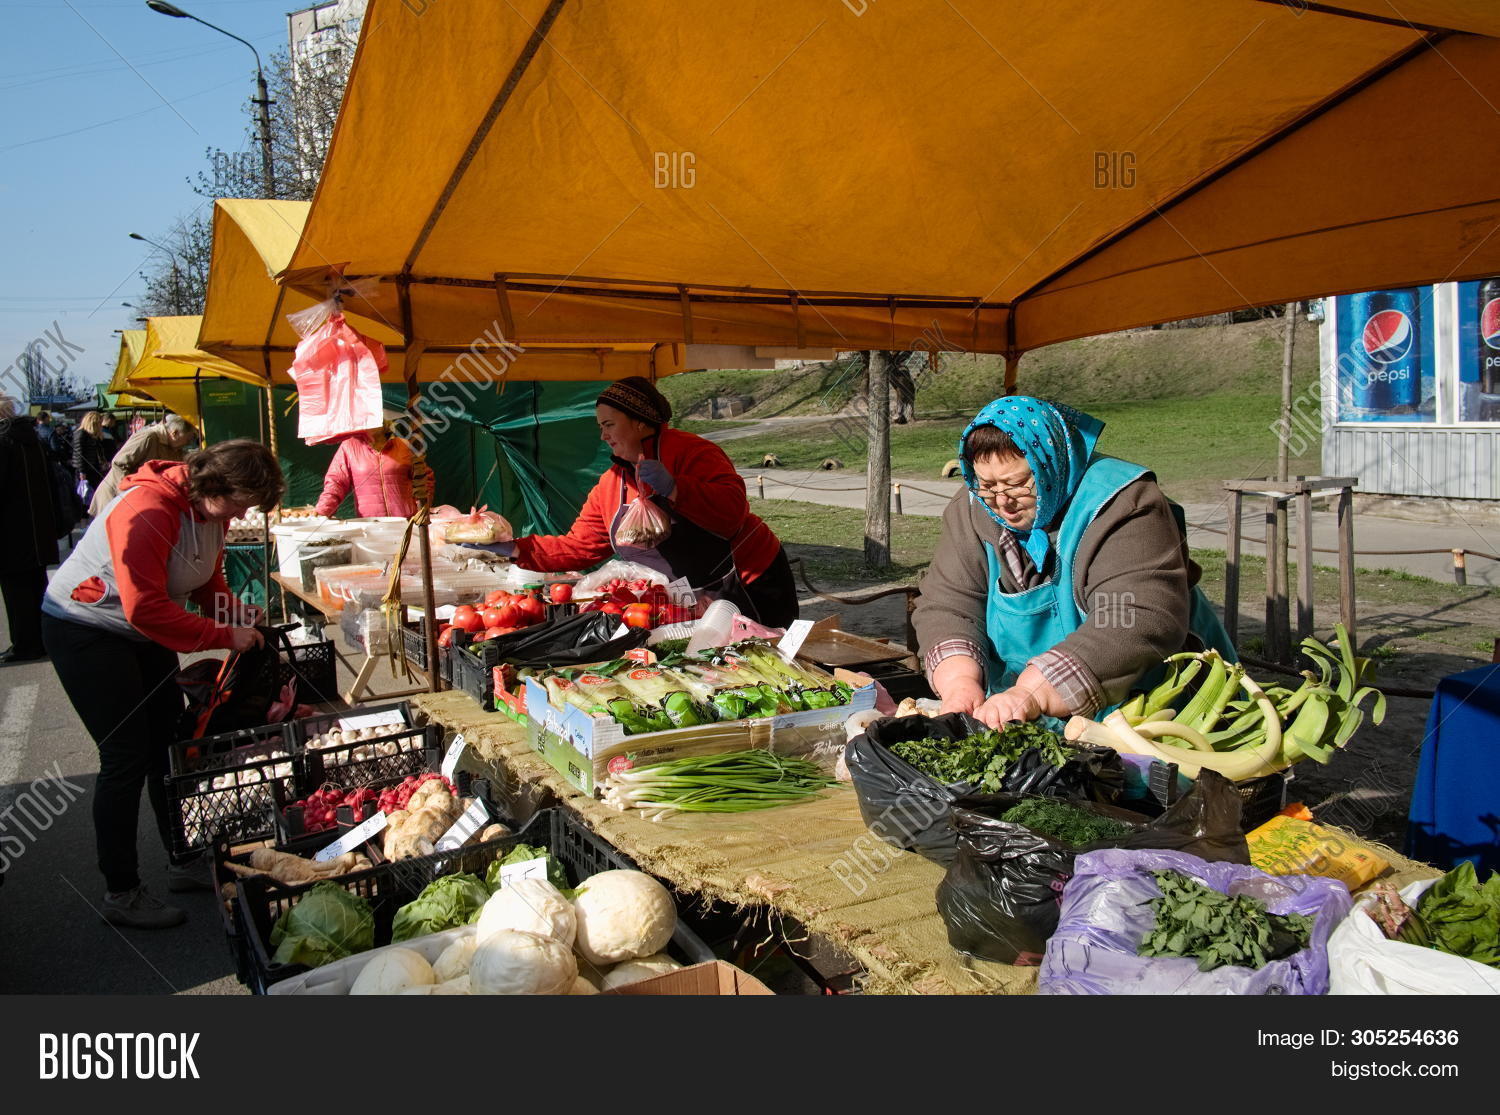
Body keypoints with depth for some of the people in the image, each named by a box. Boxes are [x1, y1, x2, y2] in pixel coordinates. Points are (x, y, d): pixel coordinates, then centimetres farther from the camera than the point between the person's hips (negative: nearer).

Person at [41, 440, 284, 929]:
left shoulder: (208, 508, -3)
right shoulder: (147, 512, -31)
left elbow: (208, 581, 8)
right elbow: (145, 609, -34)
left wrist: (239, 613, -11)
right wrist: (224, 636, -31)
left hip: (142, 633, 9)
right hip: (83, 630, -9)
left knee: (169, 746, 11)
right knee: (126, 758, -8)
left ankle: (184, 862, 25)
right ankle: (121, 893, 7)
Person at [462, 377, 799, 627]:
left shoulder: (689, 451, -16)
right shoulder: (610, 486, 7)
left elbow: (732, 510, -28)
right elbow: (577, 547, 8)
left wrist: (674, 489, -39)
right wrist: (516, 548, -1)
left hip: (753, 587, -7)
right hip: (697, 601, 7)